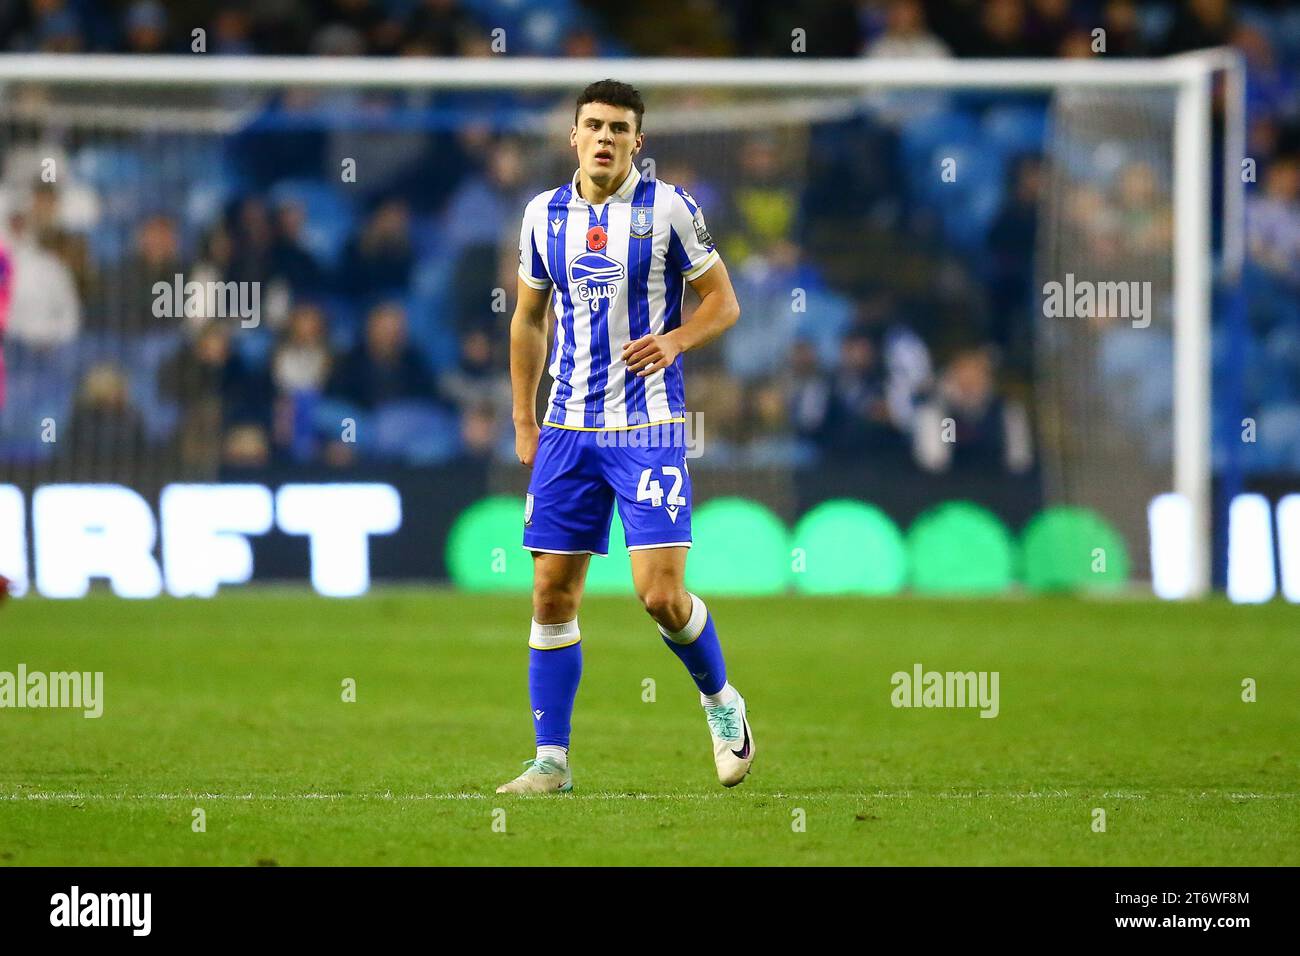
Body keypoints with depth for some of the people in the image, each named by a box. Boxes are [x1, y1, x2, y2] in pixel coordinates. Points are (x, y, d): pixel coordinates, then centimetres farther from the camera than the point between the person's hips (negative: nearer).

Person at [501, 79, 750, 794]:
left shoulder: (667, 207, -3)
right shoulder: (544, 214, 8)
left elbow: (723, 301, 2)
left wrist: (676, 340, -18)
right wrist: (523, 422, 16)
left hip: (648, 426, -4)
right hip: (569, 428, 4)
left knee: (660, 593, -12)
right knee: (552, 594, 1)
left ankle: (721, 702, 16)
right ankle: (551, 760, 8)